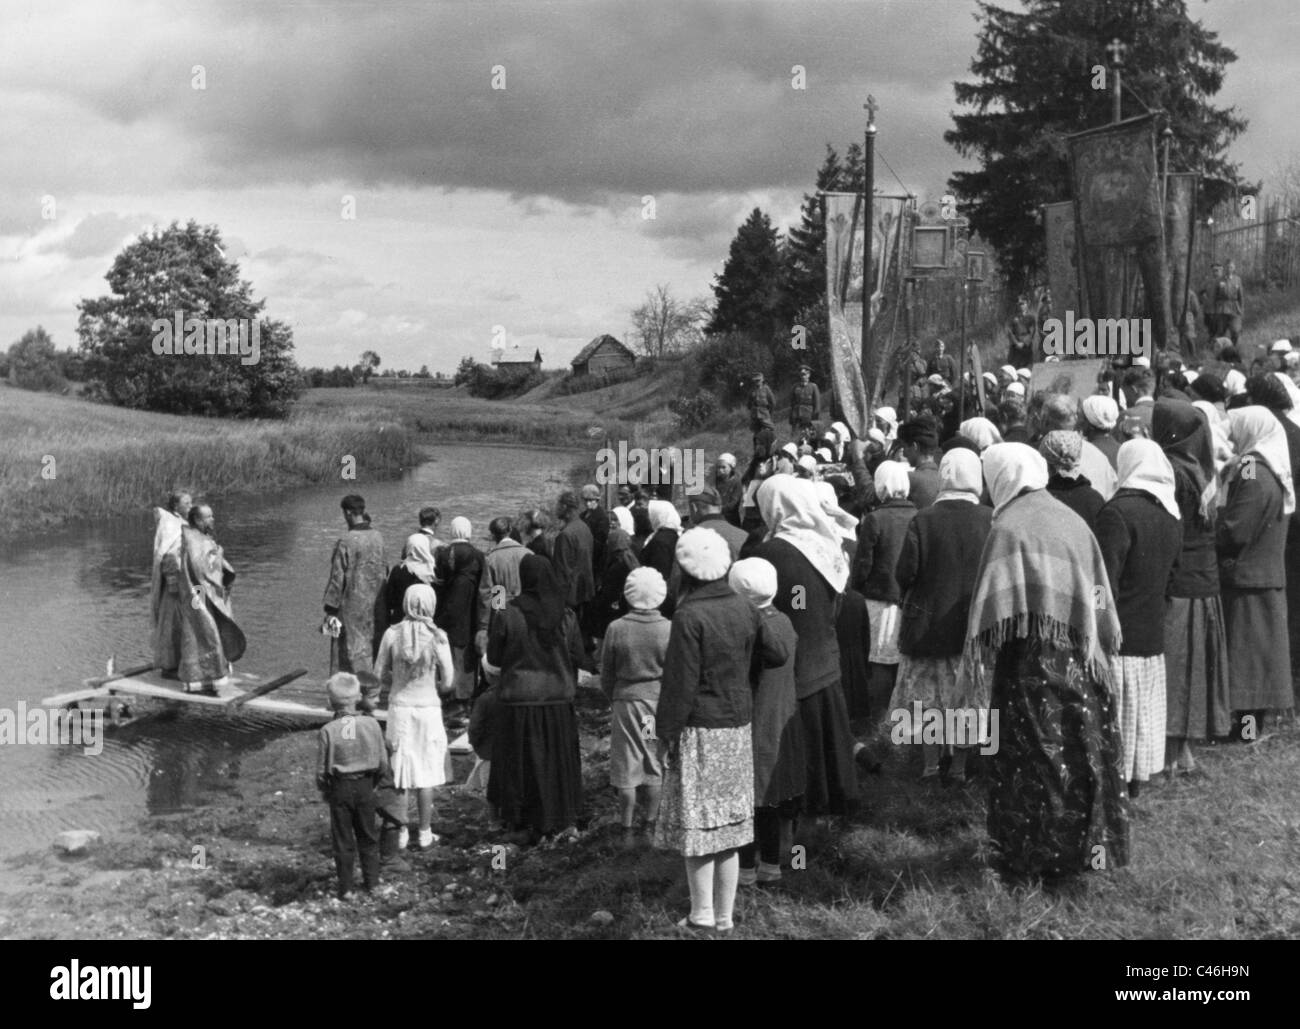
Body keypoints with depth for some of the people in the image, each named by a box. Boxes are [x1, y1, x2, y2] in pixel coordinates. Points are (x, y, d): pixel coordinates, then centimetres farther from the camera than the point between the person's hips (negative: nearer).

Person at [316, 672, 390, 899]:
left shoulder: (327, 731, -15)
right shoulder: (371, 725, -8)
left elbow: (321, 770, -10)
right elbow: (383, 764, -2)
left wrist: (324, 790, 8)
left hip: (340, 788, -2)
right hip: (365, 786, 2)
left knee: (343, 840, 9)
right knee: (368, 836, 17)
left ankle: (345, 888, 15)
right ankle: (371, 882, 24)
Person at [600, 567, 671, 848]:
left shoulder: (616, 629, -11)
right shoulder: (669, 629, -10)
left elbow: (606, 674, -1)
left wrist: (613, 699, 16)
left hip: (626, 701, -1)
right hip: (660, 700, 1)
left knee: (627, 768, 9)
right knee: (655, 767, 13)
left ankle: (627, 830, 14)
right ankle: (650, 826, 22)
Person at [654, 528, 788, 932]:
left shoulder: (689, 616, -16)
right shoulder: (744, 608, 3)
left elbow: (680, 683, -14)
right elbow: (778, 654, 12)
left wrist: (667, 732, -6)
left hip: (700, 731, -6)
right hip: (739, 729, 6)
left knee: (697, 825, 4)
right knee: (730, 826, 11)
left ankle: (702, 916, 8)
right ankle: (724, 918, 19)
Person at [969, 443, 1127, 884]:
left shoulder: (1009, 528, -10)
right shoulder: (1073, 521, 6)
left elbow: (994, 600, -13)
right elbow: (1098, 594, 8)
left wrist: (977, 644, -3)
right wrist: (1097, 645, 14)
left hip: (1031, 659, -5)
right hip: (1080, 660, 5)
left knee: (1033, 754, 2)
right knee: (1080, 749, 12)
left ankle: (1030, 859, 9)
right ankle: (1085, 846, 21)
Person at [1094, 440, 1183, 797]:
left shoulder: (1118, 512, -18)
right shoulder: (1172, 513, 7)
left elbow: (1106, 582, -19)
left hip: (1120, 633, -7)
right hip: (1154, 633, 7)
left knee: (1115, 708, 0)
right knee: (1146, 709, 15)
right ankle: (1137, 777, 25)